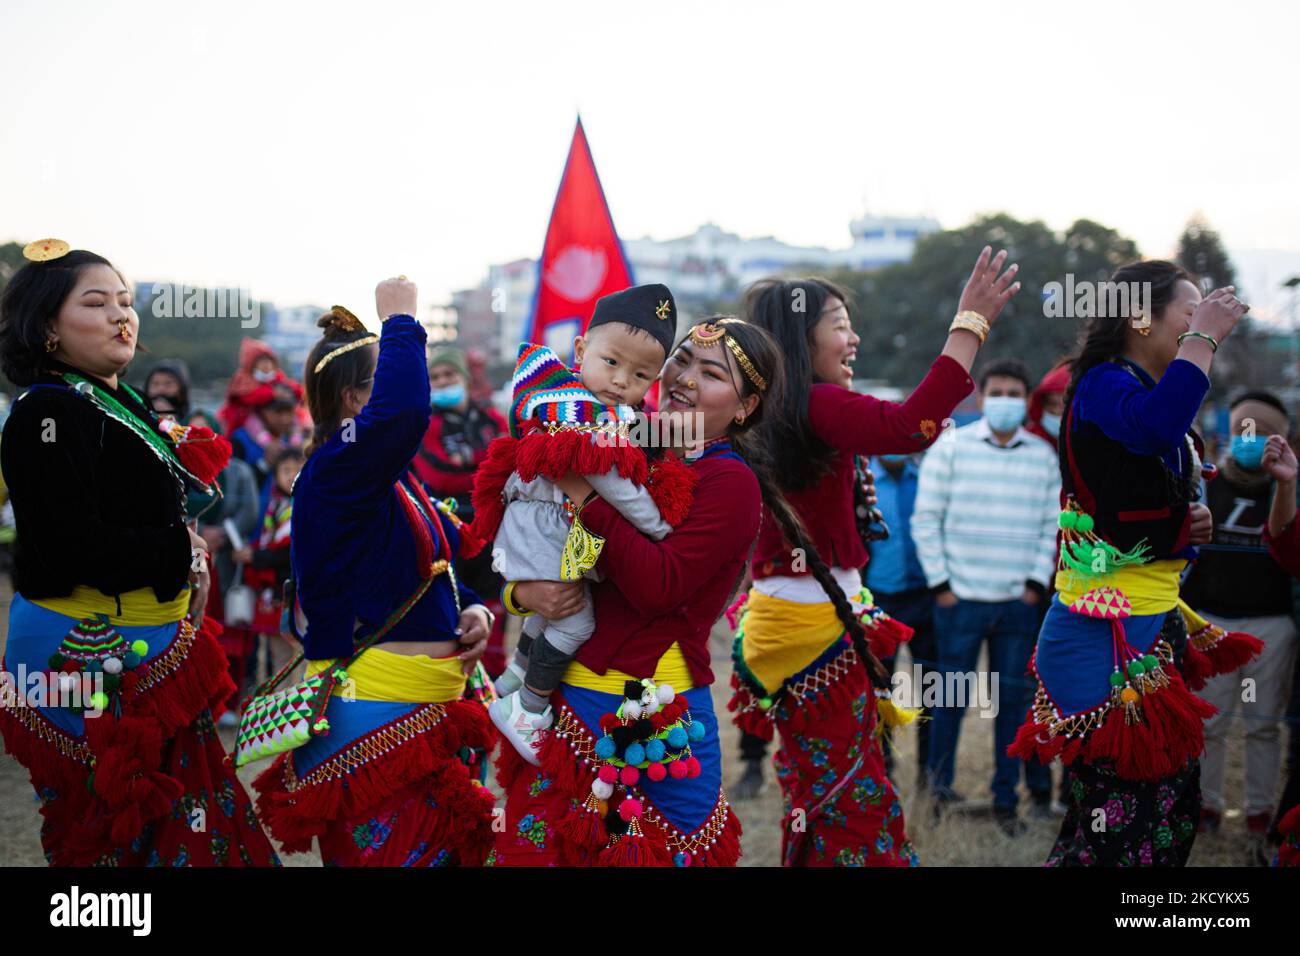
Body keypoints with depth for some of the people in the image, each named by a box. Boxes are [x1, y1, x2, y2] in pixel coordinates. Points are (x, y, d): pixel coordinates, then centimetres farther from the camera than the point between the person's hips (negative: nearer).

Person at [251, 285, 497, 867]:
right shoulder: (334, 471, -13)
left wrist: (471, 609, 5)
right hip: (374, 723, -10)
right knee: (393, 850, -8)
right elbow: (401, 412, -33)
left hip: (423, 712, 10)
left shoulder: (398, 483, 18)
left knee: (443, 847, 13)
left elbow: (434, 570, 27)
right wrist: (400, 322, -19)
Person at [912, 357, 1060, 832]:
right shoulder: (950, 447, 0)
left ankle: (1006, 799, 15)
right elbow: (926, 519, 0)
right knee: (952, 694, 3)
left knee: (1012, 700, 5)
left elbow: (1052, 526, 12)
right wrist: (940, 583, -4)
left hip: (1019, 604, 2)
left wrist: (1037, 582, 3)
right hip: (961, 598, -2)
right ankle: (940, 780, 21)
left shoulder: (1043, 456, 8)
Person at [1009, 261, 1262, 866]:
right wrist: (1204, 336, -24)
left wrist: (1191, 524, 10)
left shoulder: (1145, 391, 16)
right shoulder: (1104, 384, -12)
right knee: (1126, 819, -11)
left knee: (1175, 812, 10)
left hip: (1156, 619, 10)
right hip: (1107, 632, -10)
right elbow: (1155, 426, -37)